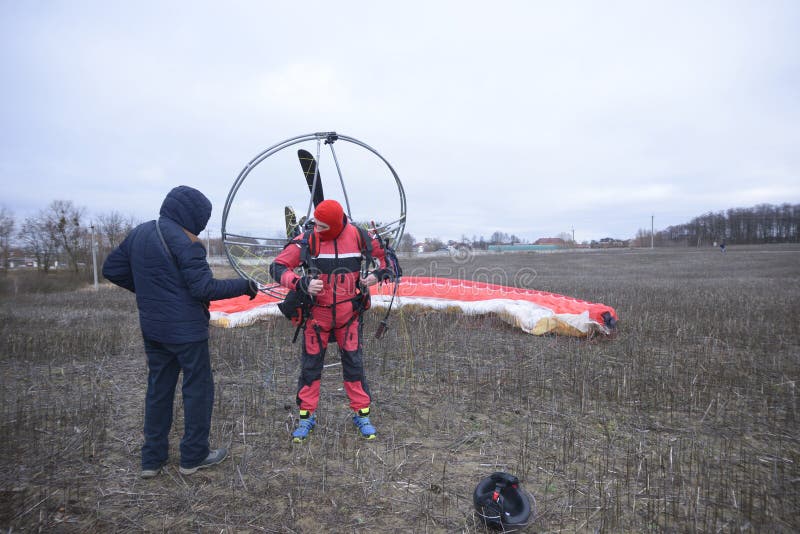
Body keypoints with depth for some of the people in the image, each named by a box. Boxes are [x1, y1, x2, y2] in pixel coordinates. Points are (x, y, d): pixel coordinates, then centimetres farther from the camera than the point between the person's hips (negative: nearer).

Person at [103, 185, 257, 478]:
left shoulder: (138, 233, 6)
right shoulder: (183, 241, -20)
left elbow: (111, 269, 13)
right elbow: (204, 288, -23)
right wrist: (244, 285, -13)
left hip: (152, 329, 8)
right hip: (187, 330, -8)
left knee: (158, 389, 18)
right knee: (198, 388, 8)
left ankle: (152, 458, 27)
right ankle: (193, 456, 20)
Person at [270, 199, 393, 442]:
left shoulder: (358, 237, -7)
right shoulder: (307, 240, -13)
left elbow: (383, 254, 10)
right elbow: (277, 267, -13)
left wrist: (378, 274, -9)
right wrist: (302, 283, -28)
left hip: (349, 313, 1)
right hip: (317, 313, 0)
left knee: (354, 362, 7)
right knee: (311, 364, 8)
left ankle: (362, 414, 22)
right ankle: (306, 416, 24)